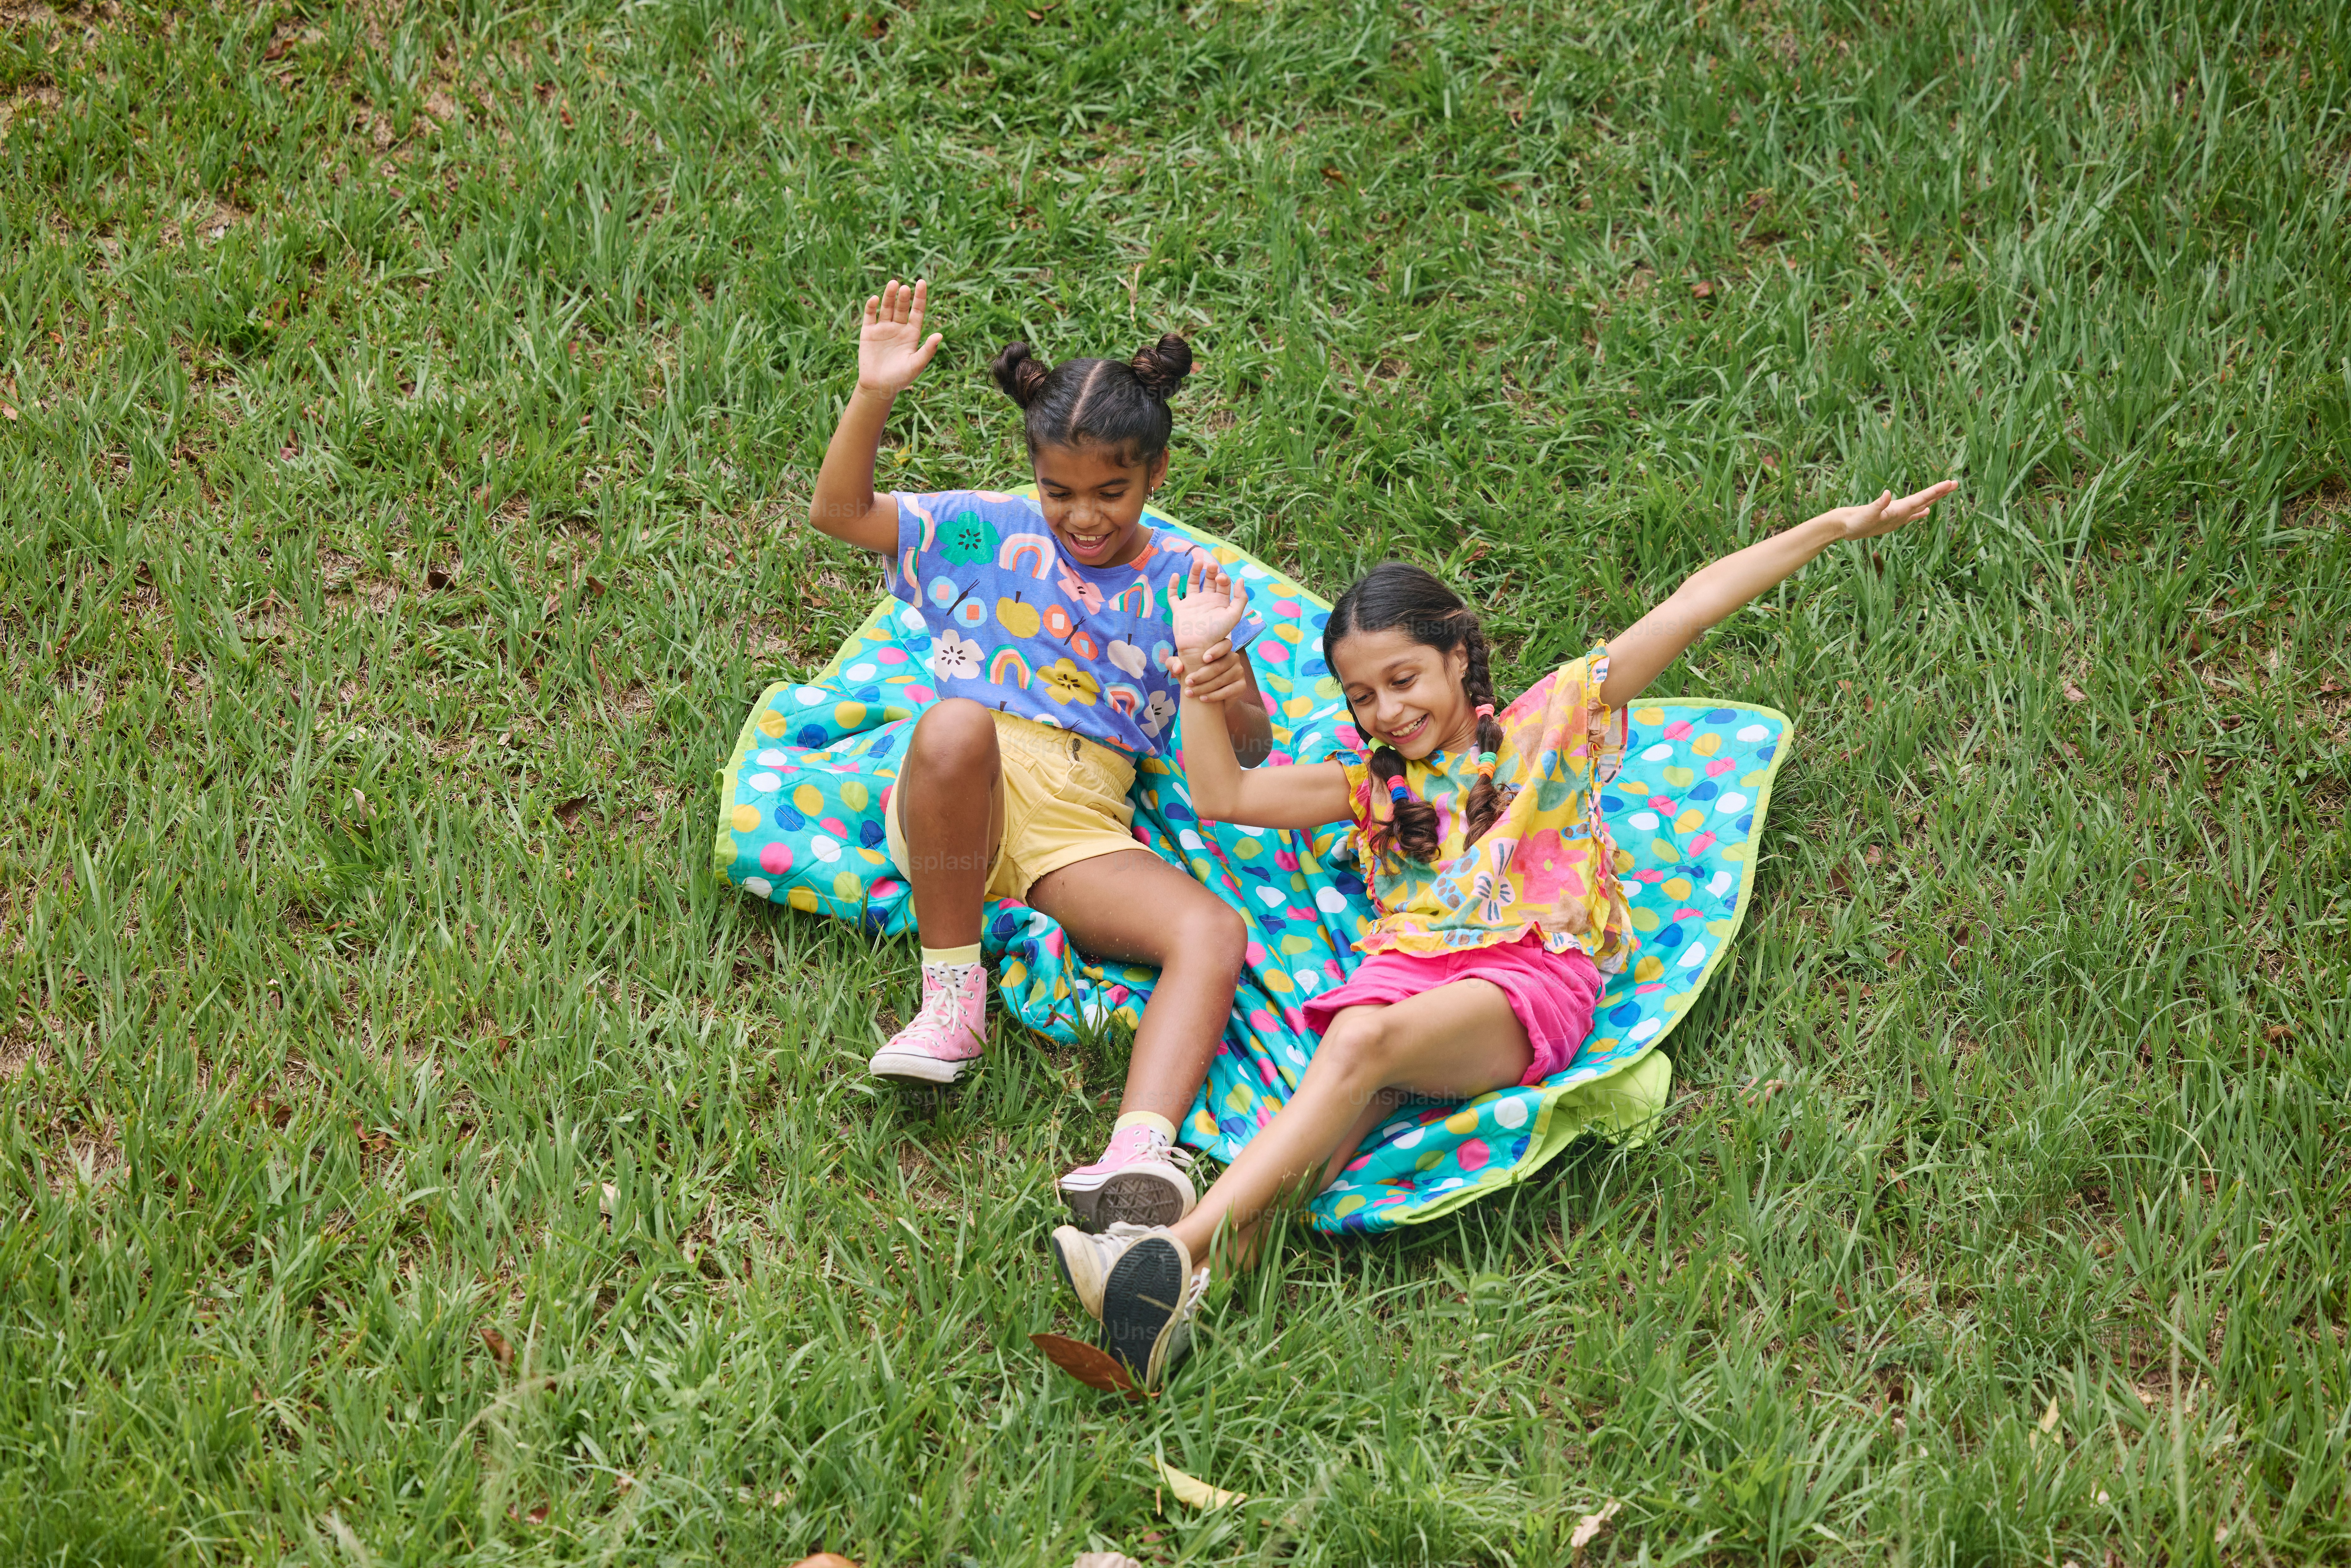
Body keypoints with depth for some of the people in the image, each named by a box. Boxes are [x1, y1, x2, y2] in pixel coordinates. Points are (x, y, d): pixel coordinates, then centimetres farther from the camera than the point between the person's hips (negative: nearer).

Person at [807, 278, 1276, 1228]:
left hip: (1081, 829, 1)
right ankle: (951, 991, -20)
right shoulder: (988, 532, 14)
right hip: (958, 813, -1)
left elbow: (1252, 751, 12)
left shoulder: (1181, 582, 14)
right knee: (957, 724, -39)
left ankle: (1141, 1152, -54)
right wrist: (874, 397, -9)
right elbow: (838, 512, 7)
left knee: (1214, 932, -29)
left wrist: (1233, 701, -13)